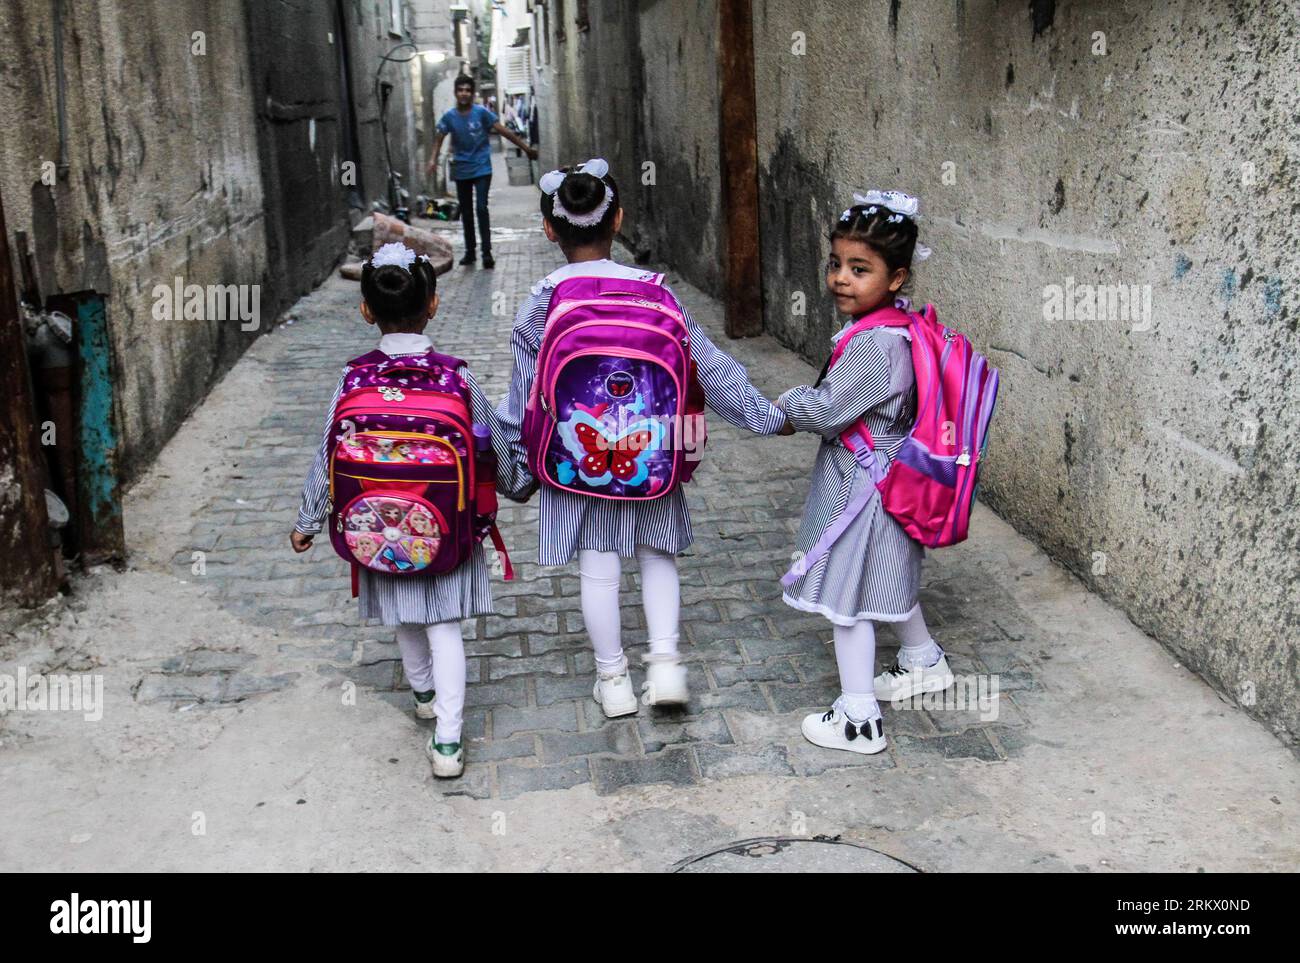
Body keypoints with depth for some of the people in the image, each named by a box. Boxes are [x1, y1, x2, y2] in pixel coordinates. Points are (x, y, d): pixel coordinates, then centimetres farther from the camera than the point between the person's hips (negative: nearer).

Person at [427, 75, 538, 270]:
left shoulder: (481, 112, -6)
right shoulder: (449, 117, 0)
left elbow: (504, 131, -6)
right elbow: (439, 138, -4)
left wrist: (526, 148, -7)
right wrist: (433, 159, -20)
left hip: (481, 169, -3)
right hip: (461, 171, 3)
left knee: (481, 209, -12)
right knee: (466, 213, 10)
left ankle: (487, 253, -10)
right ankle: (469, 252, 21)